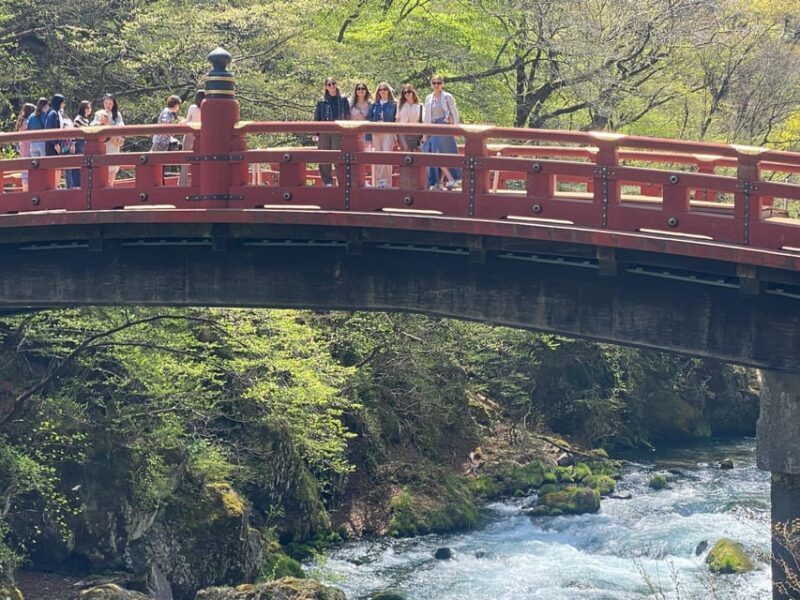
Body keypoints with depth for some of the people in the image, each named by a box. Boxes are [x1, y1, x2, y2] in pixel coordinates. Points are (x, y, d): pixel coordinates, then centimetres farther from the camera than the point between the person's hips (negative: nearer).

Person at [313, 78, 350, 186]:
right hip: (324, 133, 2)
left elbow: (347, 116, 7)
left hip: (338, 133, -2)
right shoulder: (321, 101, 11)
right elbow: (316, 117, 11)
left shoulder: (343, 100, 8)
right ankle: (327, 182, 8)